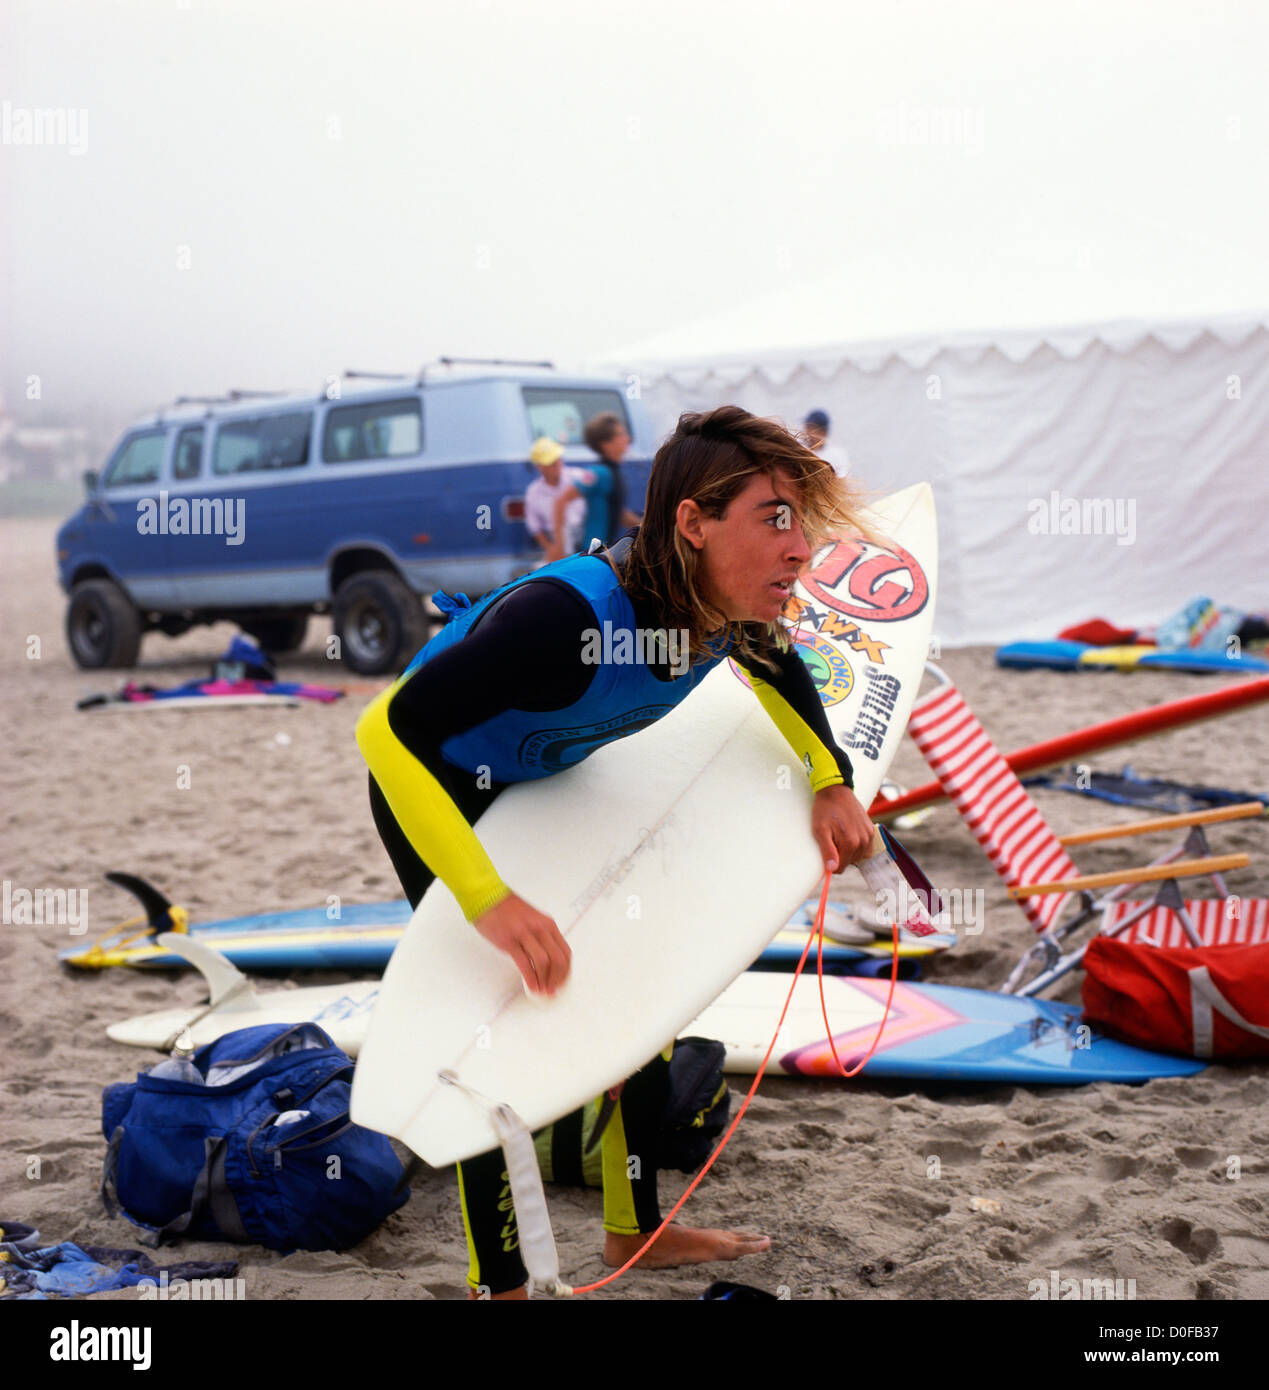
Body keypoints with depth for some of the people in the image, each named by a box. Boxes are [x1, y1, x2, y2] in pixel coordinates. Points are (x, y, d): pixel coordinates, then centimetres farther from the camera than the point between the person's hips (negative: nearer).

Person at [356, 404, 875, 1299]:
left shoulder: (724, 612, -21)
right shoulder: (569, 615, -43)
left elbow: (775, 664, 6)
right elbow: (388, 731, -46)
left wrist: (833, 783, -6)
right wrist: (491, 901, -52)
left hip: (547, 783, 8)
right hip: (436, 793, -7)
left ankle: (637, 1231, 33)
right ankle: (499, 1282, 8)